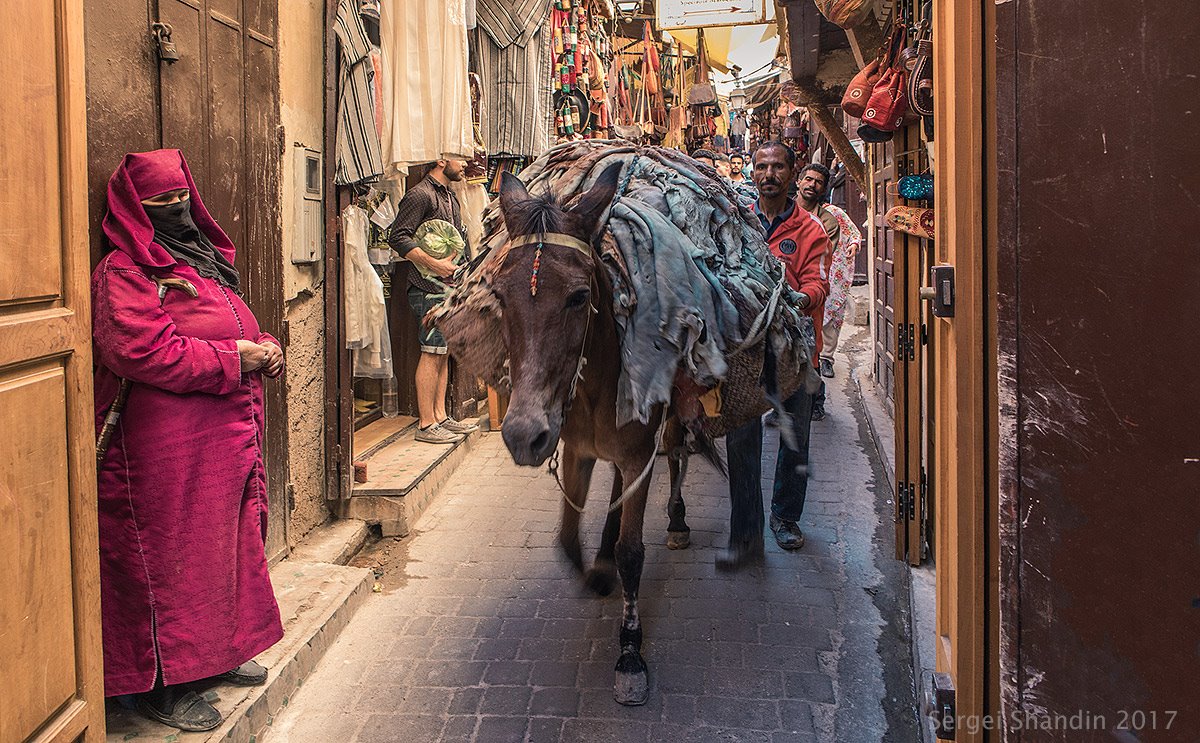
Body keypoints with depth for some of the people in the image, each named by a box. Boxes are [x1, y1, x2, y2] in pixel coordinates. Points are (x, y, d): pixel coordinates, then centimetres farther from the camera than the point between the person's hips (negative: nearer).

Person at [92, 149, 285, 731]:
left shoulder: (206, 259, 18)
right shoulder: (122, 273, -10)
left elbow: (239, 332, 24)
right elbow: (144, 351, -23)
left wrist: (265, 350, 0)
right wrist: (233, 358, -19)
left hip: (228, 438, 9)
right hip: (164, 448, -9)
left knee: (226, 543, 16)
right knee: (169, 554, -3)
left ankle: (217, 652, 31)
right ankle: (160, 685, 8)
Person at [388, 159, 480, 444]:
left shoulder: (450, 197, 19)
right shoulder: (420, 195, -10)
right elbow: (397, 237, -18)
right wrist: (434, 264, -22)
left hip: (449, 287, 9)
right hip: (429, 289, -9)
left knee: (443, 352, 11)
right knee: (432, 353, -8)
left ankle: (440, 416, 18)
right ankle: (426, 425, -3)